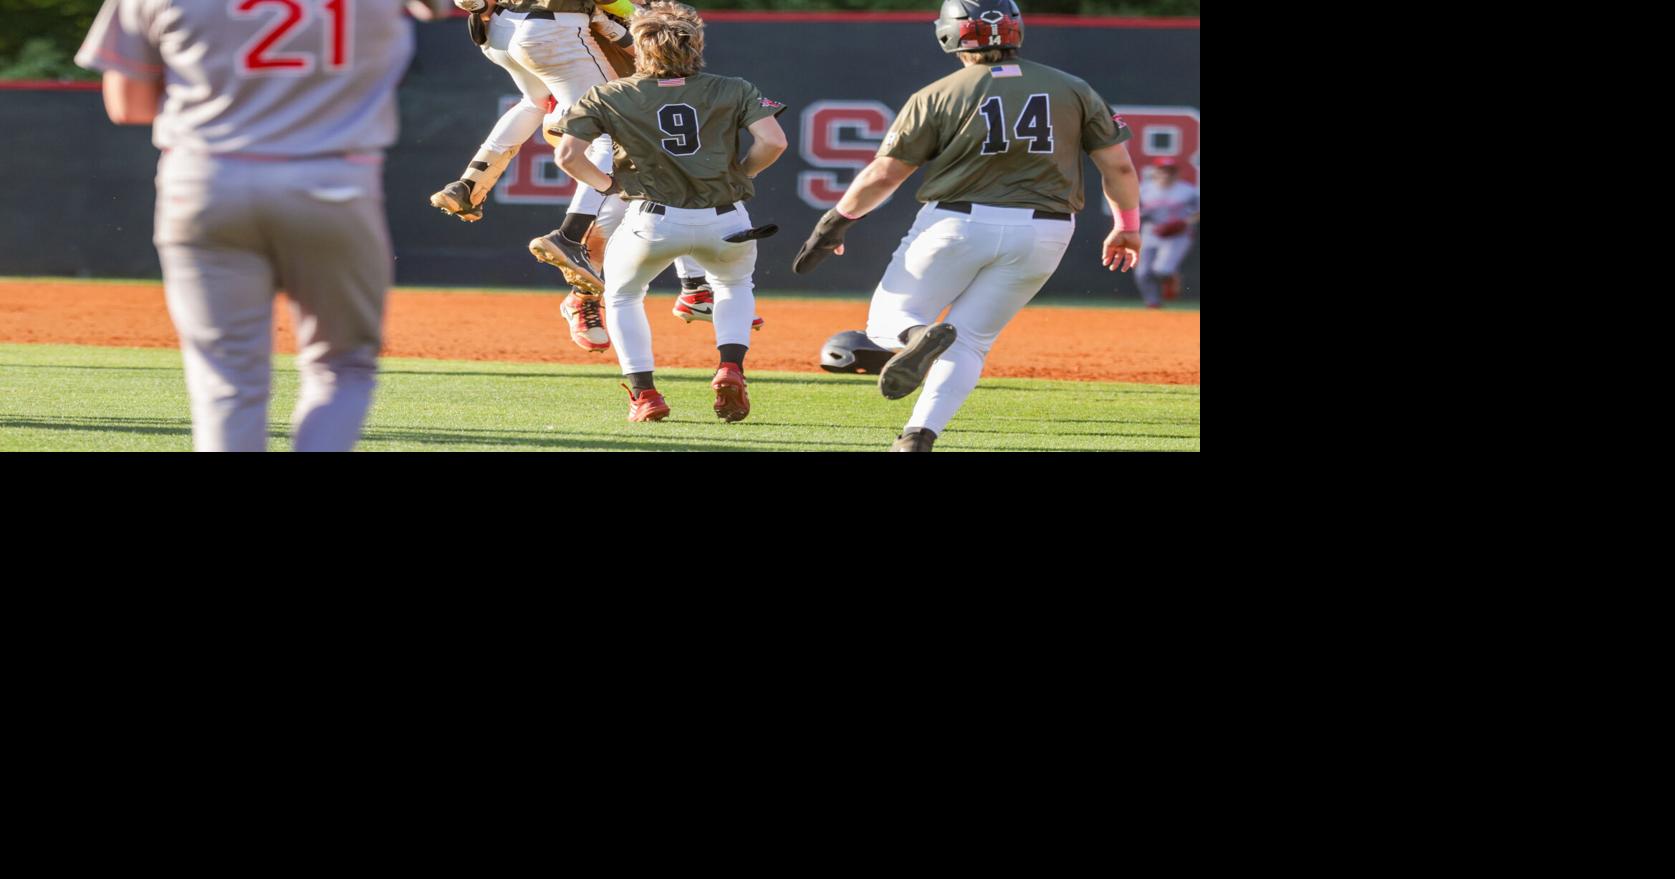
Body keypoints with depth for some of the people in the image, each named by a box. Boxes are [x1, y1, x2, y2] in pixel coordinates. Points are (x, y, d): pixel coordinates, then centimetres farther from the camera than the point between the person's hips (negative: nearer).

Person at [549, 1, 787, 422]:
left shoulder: (610, 97, 6)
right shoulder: (732, 91, 7)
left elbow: (568, 156, -4)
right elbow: (773, 141, -5)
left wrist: (604, 183, 13)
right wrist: (741, 175, 11)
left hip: (654, 223, -1)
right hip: (726, 224, 1)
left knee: (622, 296, 28)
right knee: (735, 284, 34)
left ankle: (644, 393, 13)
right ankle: (731, 368, 10)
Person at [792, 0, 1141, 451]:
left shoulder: (938, 96, -2)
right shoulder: (1073, 90, 5)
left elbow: (883, 175, -1)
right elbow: (1119, 166, 5)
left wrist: (837, 221, 12)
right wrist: (1127, 226, 20)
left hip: (957, 224, -3)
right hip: (1042, 234, 3)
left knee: (887, 321, 12)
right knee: (969, 342, 12)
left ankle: (918, 335, -24)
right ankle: (918, 436, -10)